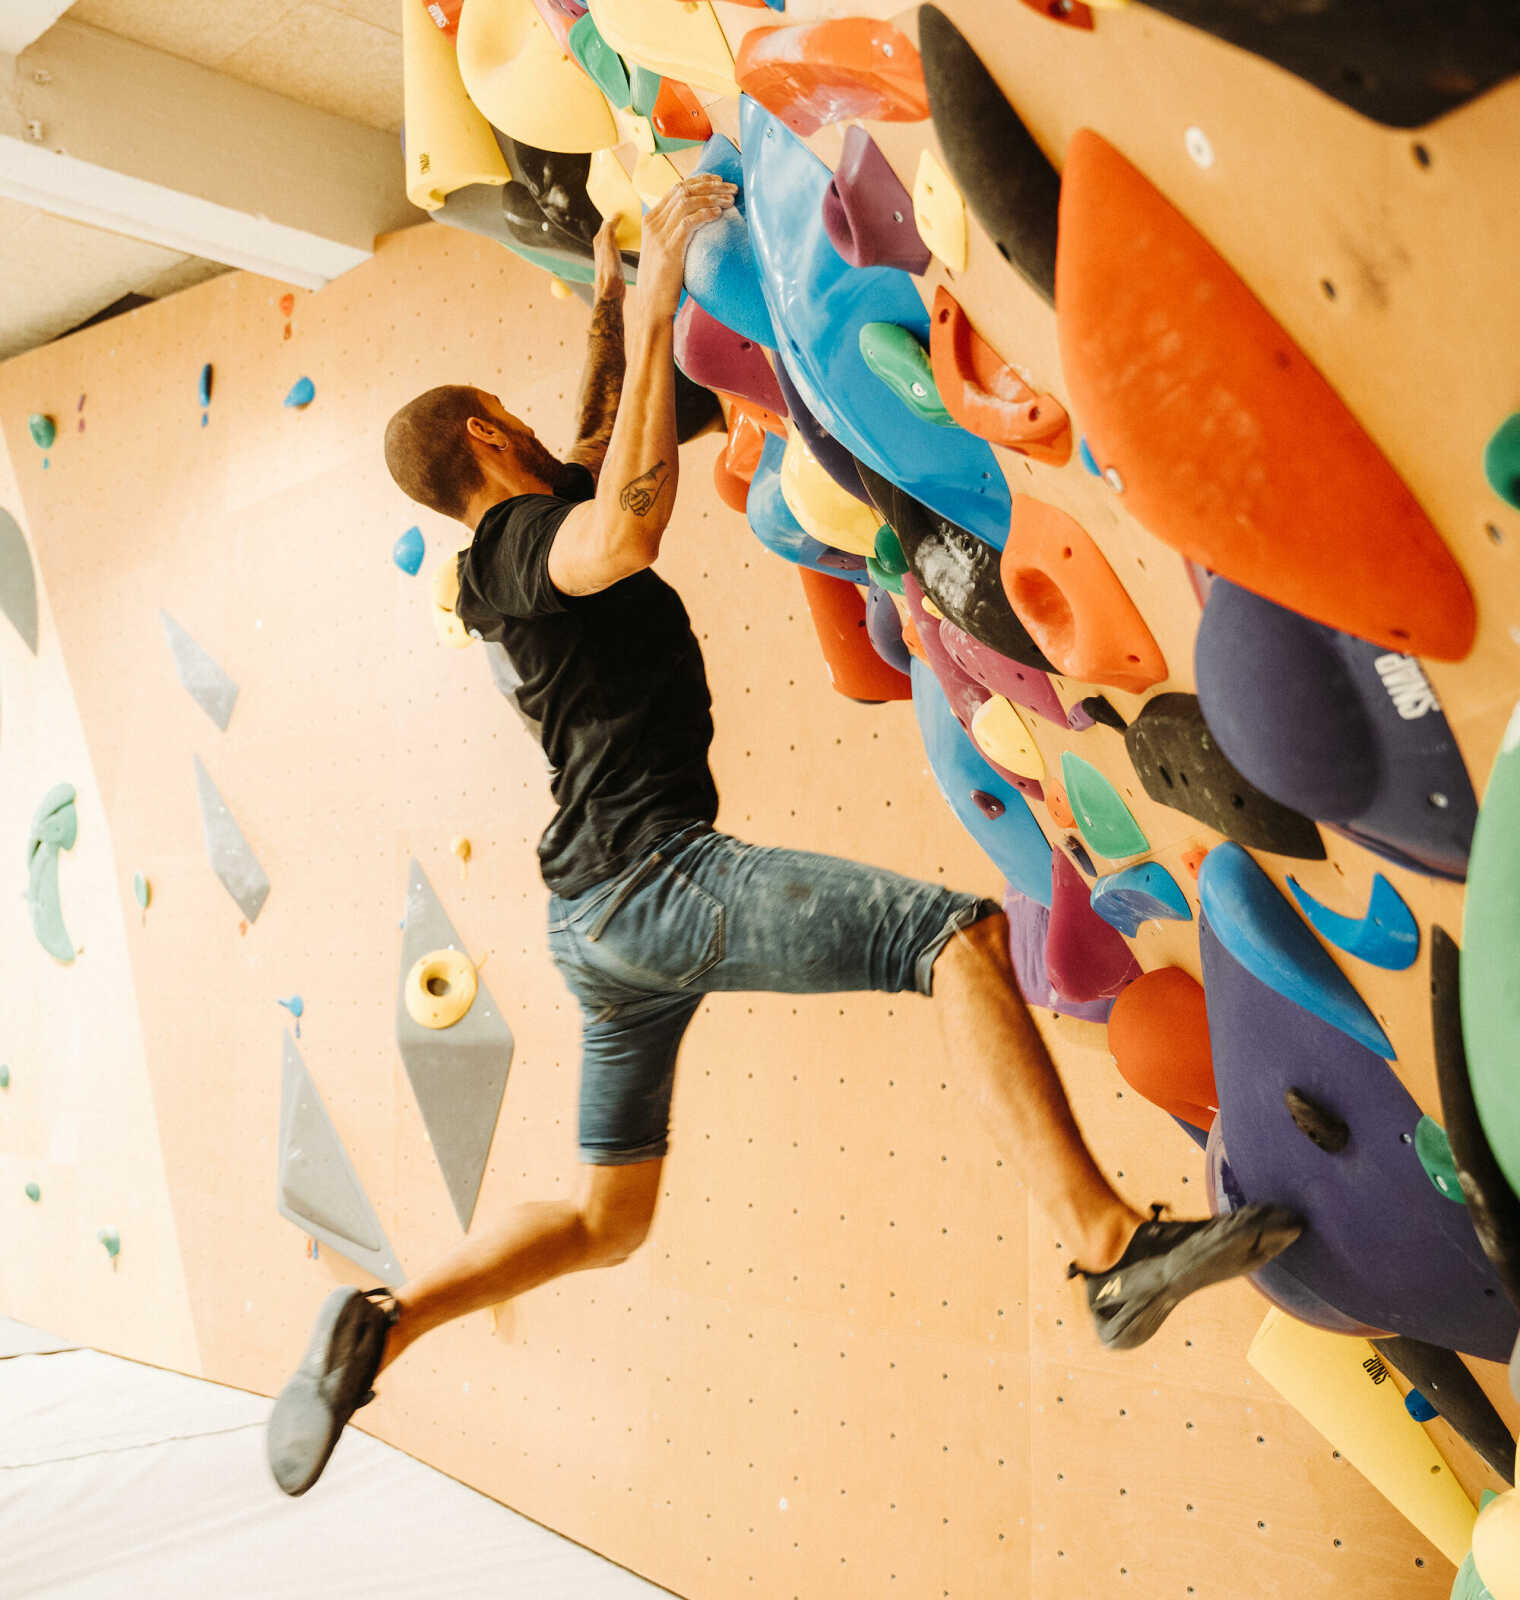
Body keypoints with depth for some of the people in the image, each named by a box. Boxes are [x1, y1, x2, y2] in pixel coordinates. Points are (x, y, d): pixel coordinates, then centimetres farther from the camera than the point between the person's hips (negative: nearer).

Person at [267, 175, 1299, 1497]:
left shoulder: (522, 550, 22)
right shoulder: (525, 541, -5)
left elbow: (603, 453, 40)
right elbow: (630, 522, -29)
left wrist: (610, 293, 44)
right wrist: (655, 294, -21)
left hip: (597, 920, 10)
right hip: (651, 878, -10)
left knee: (606, 1218, 17)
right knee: (957, 932, -21)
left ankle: (382, 1326, 12)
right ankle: (1111, 1249, -30)